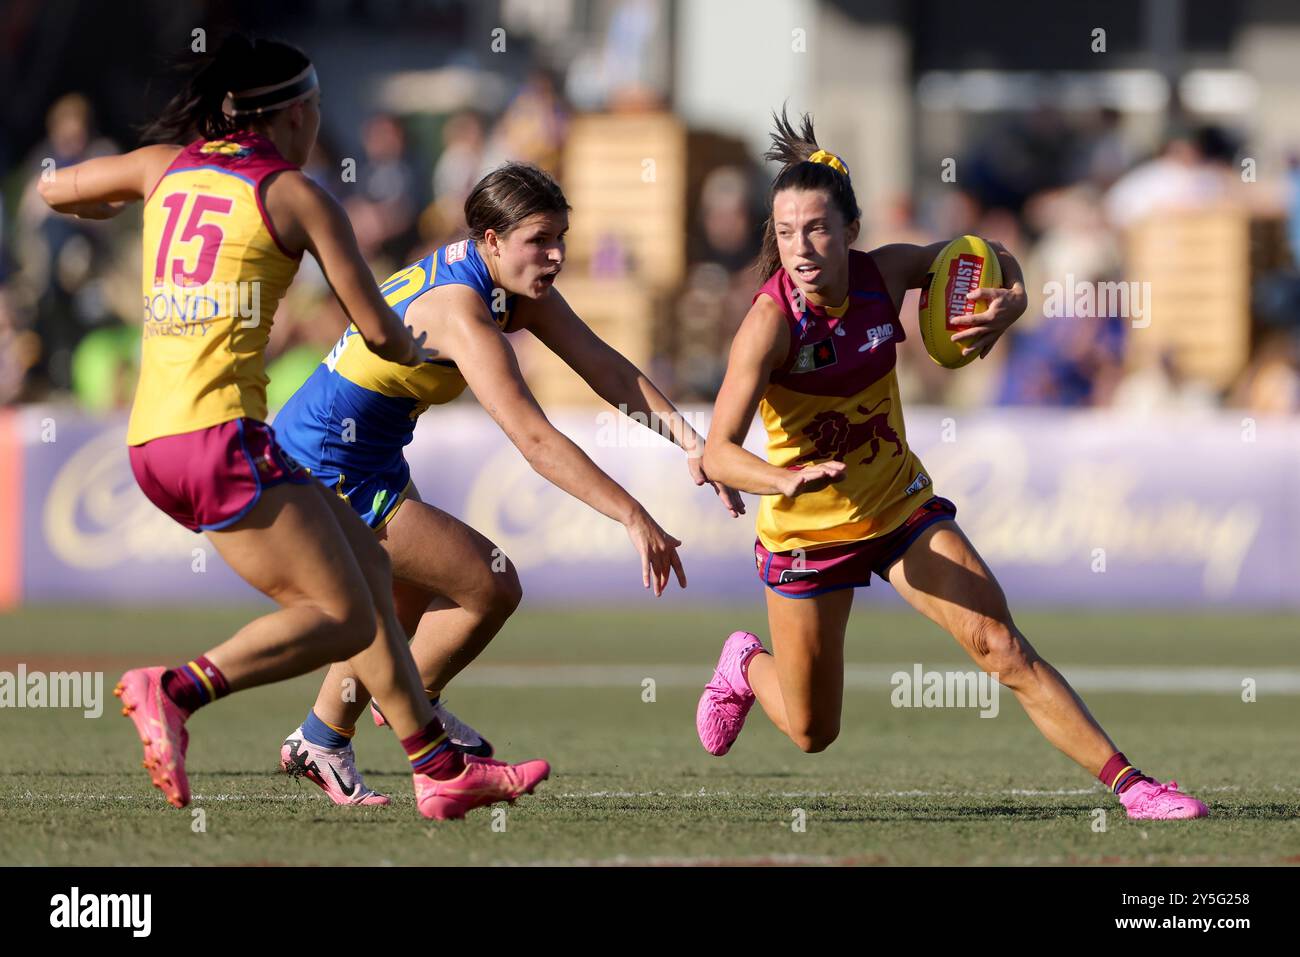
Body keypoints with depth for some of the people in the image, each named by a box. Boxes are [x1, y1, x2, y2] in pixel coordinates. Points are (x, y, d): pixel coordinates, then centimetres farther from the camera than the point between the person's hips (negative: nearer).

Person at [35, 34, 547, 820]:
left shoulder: (168, 166, 14)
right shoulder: (296, 196, -2)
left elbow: (54, 188, 31)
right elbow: (380, 331, 0)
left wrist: (109, 208, 50)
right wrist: (414, 350, 22)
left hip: (150, 440, 8)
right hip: (220, 435, -8)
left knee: (369, 568, 15)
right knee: (344, 620, -8)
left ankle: (441, 769, 15)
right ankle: (176, 690, -23)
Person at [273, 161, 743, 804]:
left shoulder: (515, 285, 0)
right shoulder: (462, 311, -29)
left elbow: (603, 366, -3)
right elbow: (534, 440, -34)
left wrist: (687, 439, -14)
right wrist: (635, 519, -37)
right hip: (332, 469, -10)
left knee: (414, 603, 26)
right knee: (492, 587, -8)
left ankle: (321, 742, 36)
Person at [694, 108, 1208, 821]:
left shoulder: (884, 273, -14)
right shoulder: (770, 321, -27)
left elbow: (983, 254, 8)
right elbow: (718, 453, -36)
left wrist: (1013, 300, -15)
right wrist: (789, 480, -55)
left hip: (902, 511, 3)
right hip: (805, 534, -3)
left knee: (1003, 649, -12)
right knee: (811, 733, 11)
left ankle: (1133, 787, -10)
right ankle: (744, 665, 44)